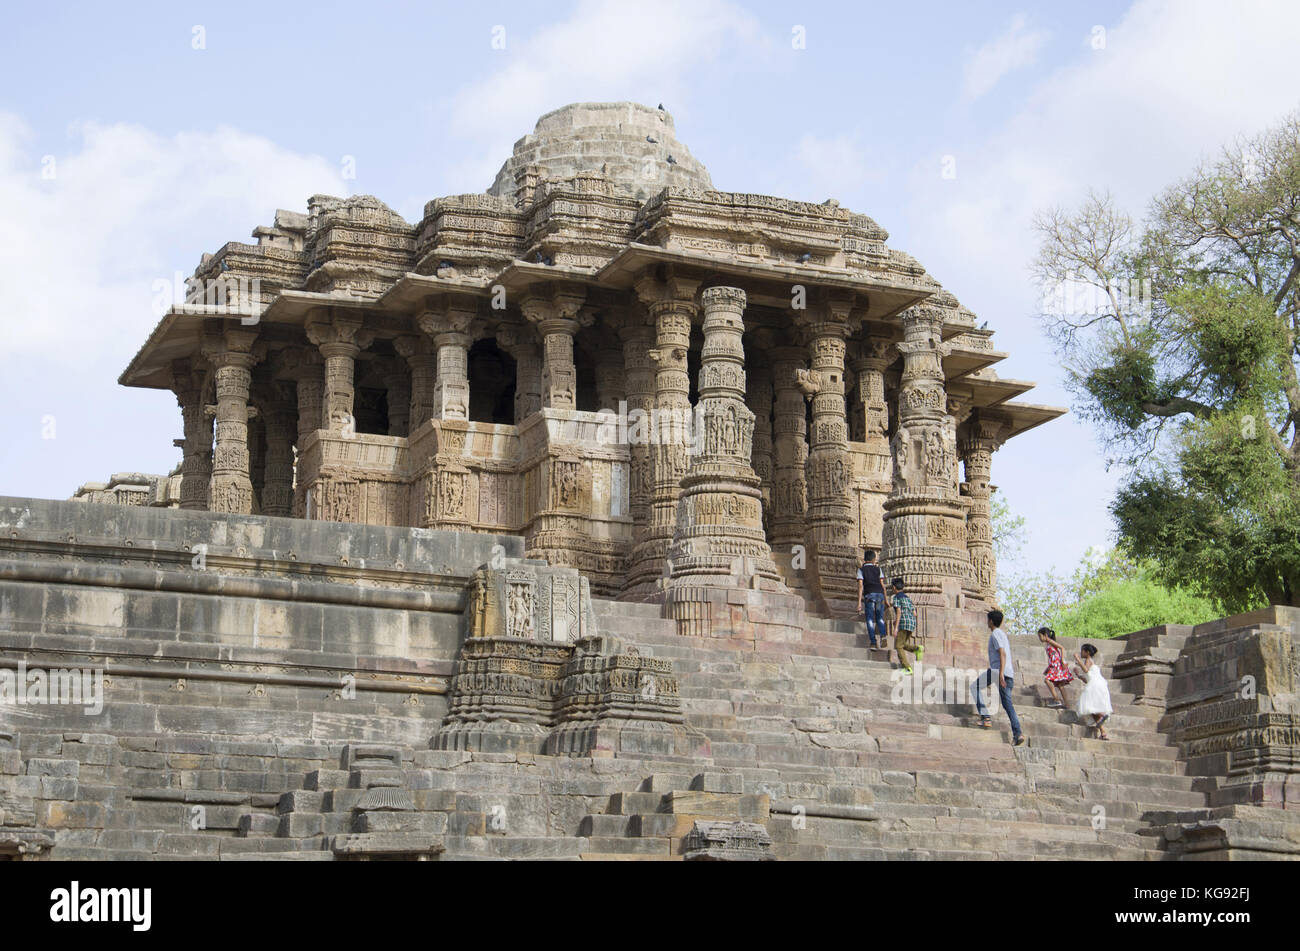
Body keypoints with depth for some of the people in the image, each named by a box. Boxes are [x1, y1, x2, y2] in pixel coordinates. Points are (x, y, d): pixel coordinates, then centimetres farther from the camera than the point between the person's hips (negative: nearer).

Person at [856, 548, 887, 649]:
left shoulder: (861, 569, 8)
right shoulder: (877, 568, 15)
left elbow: (860, 585, -2)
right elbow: (882, 584, 10)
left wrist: (859, 602, -5)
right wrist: (885, 599, 15)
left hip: (869, 595, -2)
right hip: (880, 594, 2)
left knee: (870, 619, 1)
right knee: (880, 618, 11)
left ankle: (873, 641, -8)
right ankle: (883, 636, -14)